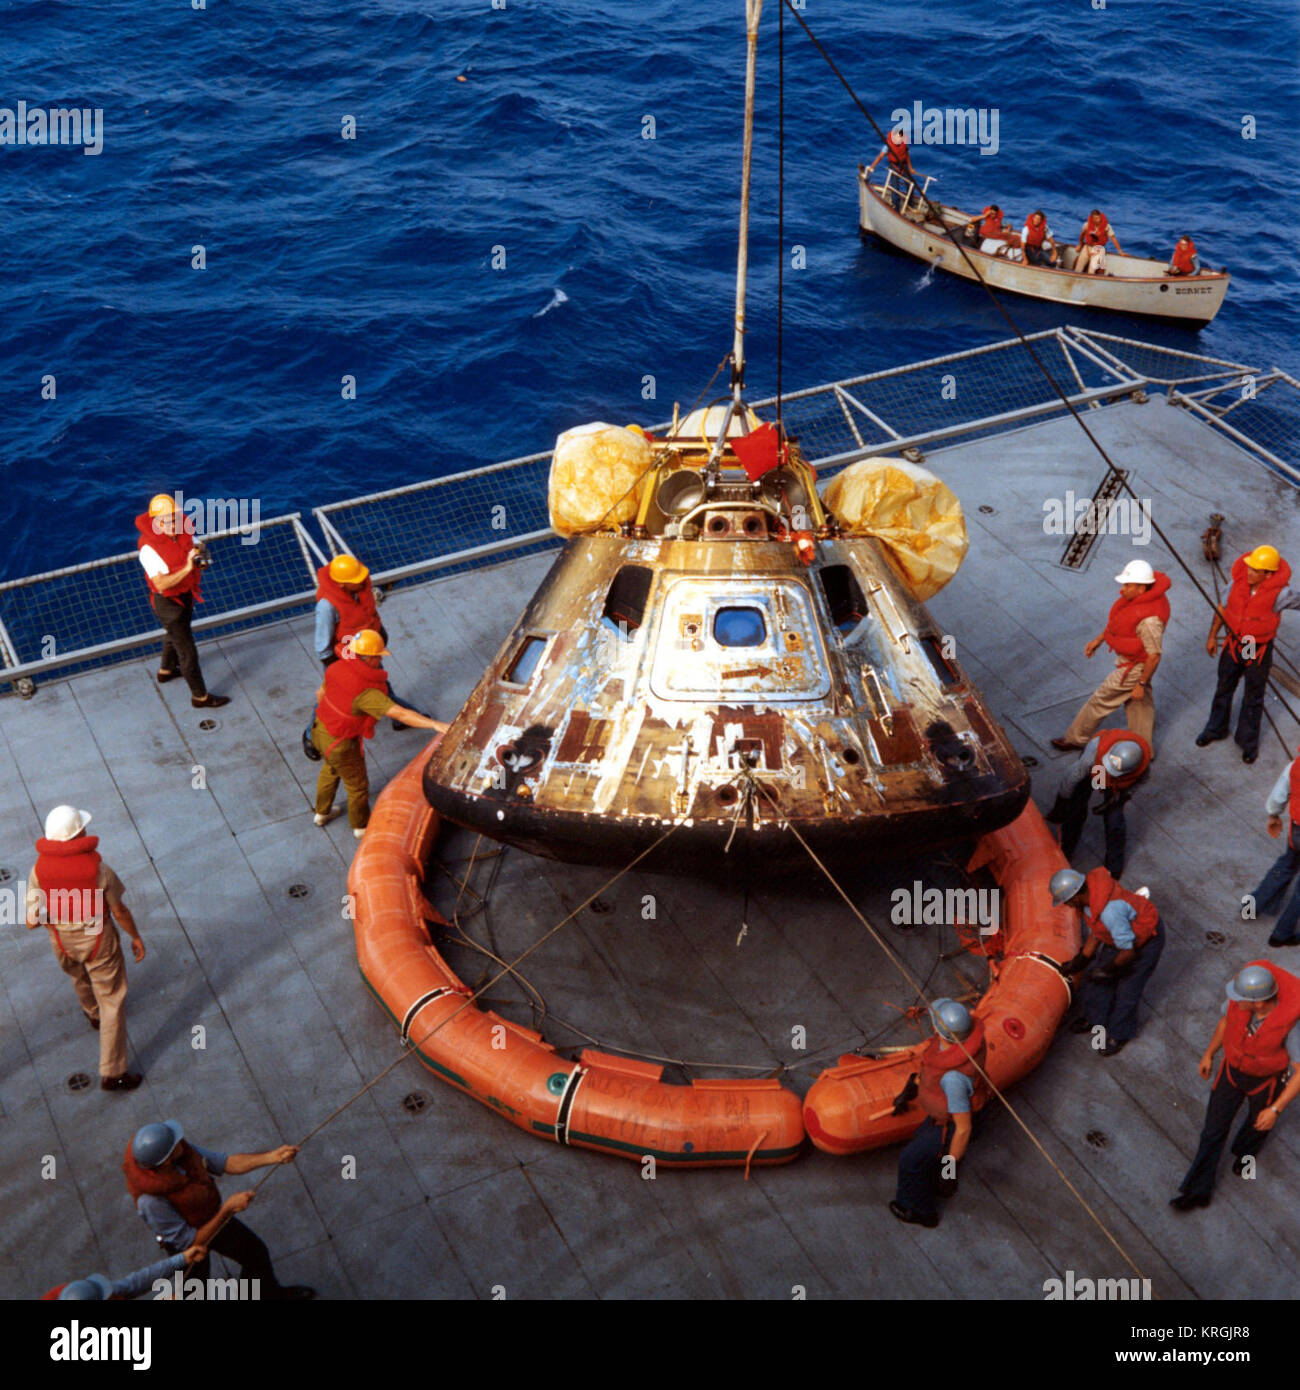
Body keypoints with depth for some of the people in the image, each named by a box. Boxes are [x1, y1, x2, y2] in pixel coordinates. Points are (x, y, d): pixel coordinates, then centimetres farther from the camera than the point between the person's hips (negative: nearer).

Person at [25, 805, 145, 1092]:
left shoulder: (39, 870, -23)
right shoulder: (99, 870, -30)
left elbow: (32, 921, -17)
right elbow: (120, 911, -16)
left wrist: (51, 917, 6)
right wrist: (136, 937, 2)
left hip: (62, 941, 4)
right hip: (98, 942, -4)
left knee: (79, 977, 37)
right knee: (112, 1001, 12)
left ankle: (93, 1014, 68)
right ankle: (112, 1073, 18)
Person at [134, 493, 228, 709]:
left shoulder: (182, 530, -12)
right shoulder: (149, 548, -32)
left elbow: (197, 545, 6)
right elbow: (161, 584, -34)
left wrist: (200, 553, -19)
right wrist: (186, 568, -43)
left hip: (186, 594, 8)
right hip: (167, 601, -8)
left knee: (175, 634, 32)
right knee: (188, 651, 2)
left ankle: (166, 671, 59)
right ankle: (200, 697, 18)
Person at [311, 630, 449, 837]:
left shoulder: (338, 668, -13)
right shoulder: (366, 691, -35)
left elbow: (321, 693, 6)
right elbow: (400, 714, -42)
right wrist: (435, 724, -46)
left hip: (321, 728, 7)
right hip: (341, 745, -7)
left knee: (330, 770, 35)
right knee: (357, 785, 20)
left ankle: (322, 813, 58)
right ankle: (361, 826, 45)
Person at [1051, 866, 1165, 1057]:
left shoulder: (1109, 911, -43)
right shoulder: (1089, 889, -15)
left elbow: (1129, 951, -30)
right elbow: (1095, 933, 1)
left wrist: (1107, 971, -16)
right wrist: (1080, 960, 1)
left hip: (1146, 939, -8)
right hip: (1123, 934, 8)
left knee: (1127, 987, 5)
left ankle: (1120, 1035, 27)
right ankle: (1095, 1017, 38)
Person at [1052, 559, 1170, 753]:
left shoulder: (1149, 619, -39)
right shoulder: (1136, 596, -11)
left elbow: (1154, 656, -28)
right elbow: (1117, 620, 10)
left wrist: (1141, 683, -18)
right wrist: (1098, 639, 15)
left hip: (1134, 668, -9)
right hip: (1128, 658, 9)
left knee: (1100, 700, 10)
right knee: (1140, 705, 22)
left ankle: (1075, 738, 32)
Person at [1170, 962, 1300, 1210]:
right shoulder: (1242, 998, -29)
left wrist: (1276, 1110, -28)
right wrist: (1209, 1054, 7)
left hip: (1267, 1079, -2)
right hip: (1233, 1068, 2)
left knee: (1258, 1122, 29)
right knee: (1213, 1129, 12)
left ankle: (1245, 1150, 65)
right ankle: (1198, 1191, 29)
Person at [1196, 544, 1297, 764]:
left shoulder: (1280, 593, -28)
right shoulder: (1239, 581, -15)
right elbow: (1223, 608, 0)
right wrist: (1212, 636, 3)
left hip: (1259, 649, -3)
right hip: (1233, 644, 3)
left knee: (1254, 696, 13)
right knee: (1224, 689, 20)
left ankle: (1248, 741, 33)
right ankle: (1215, 729, 42)